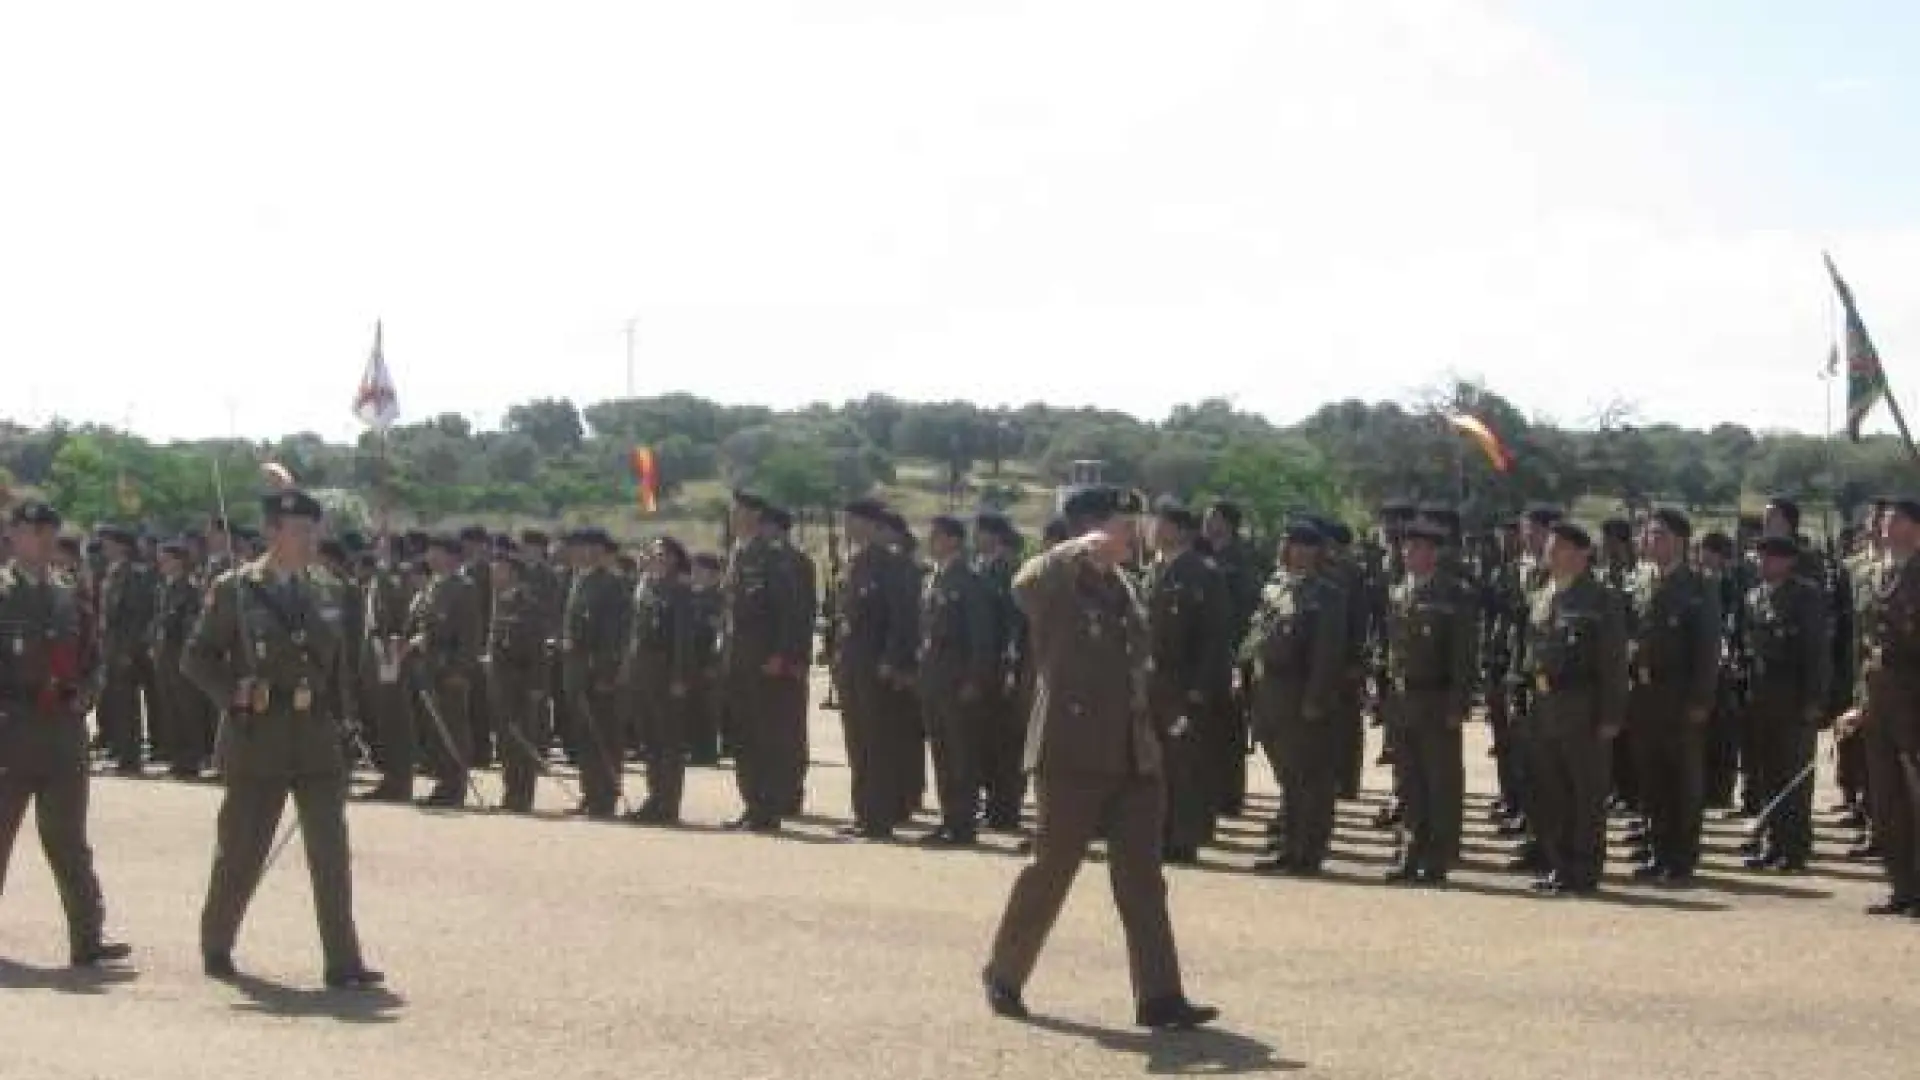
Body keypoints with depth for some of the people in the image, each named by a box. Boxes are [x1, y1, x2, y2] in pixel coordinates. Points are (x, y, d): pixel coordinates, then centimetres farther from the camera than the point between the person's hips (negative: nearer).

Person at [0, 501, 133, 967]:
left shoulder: (68, 595, 13)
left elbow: (91, 658, 18)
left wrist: (86, 694, 1)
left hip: (64, 732, 4)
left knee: (69, 841, 5)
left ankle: (88, 937, 3)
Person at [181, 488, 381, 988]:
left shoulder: (326, 588, 9)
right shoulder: (233, 589, -4)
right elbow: (197, 658, -1)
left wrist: (343, 716, 11)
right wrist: (239, 695, -13)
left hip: (318, 739, 3)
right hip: (256, 741, -3)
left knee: (331, 853, -3)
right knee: (241, 852, 8)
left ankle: (343, 963, -2)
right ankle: (216, 944, 30)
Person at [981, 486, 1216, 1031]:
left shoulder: (1121, 587, 16)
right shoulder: (1055, 585, -6)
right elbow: (1025, 584, -30)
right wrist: (1073, 551, -39)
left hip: (1132, 756, 7)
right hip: (1073, 755, -7)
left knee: (1143, 878, 1)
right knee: (1051, 869, 3)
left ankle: (1160, 997, 0)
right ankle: (1004, 975, 21)